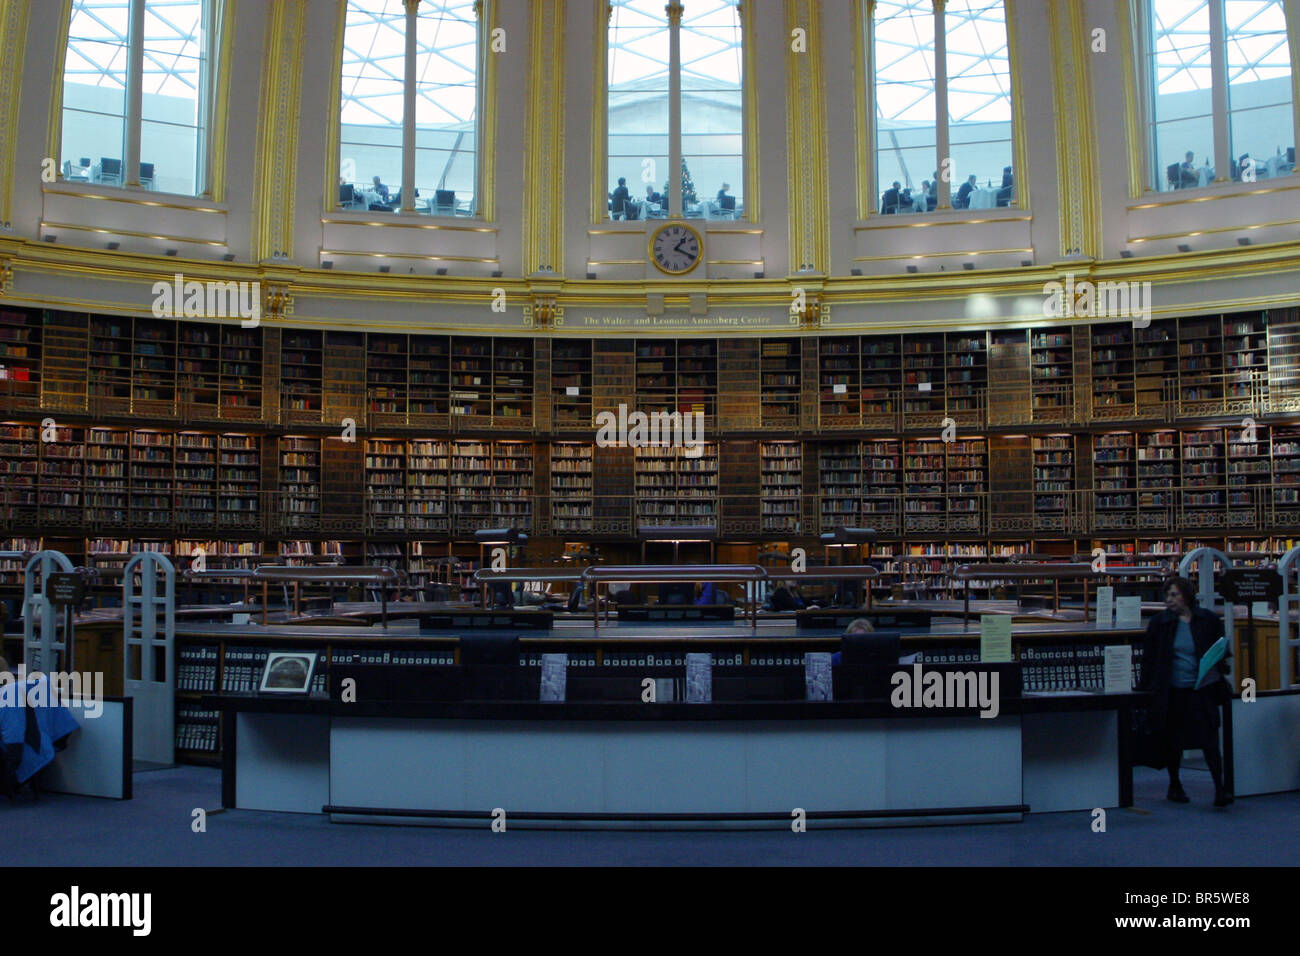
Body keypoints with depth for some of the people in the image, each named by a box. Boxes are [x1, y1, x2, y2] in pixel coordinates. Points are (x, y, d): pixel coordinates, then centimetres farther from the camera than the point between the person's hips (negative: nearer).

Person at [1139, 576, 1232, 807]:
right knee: (1174, 741, 10)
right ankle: (1174, 785, 26)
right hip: (1174, 691, 1)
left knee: (1209, 740, -7)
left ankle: (1220, 790, -2)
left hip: (1204, 689, -1)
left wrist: (1221, 666, -10)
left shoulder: (1208, 620, 2)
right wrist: (1146, 687, 1)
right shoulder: (1159, 623, 1)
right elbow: (1149, 657, 4)